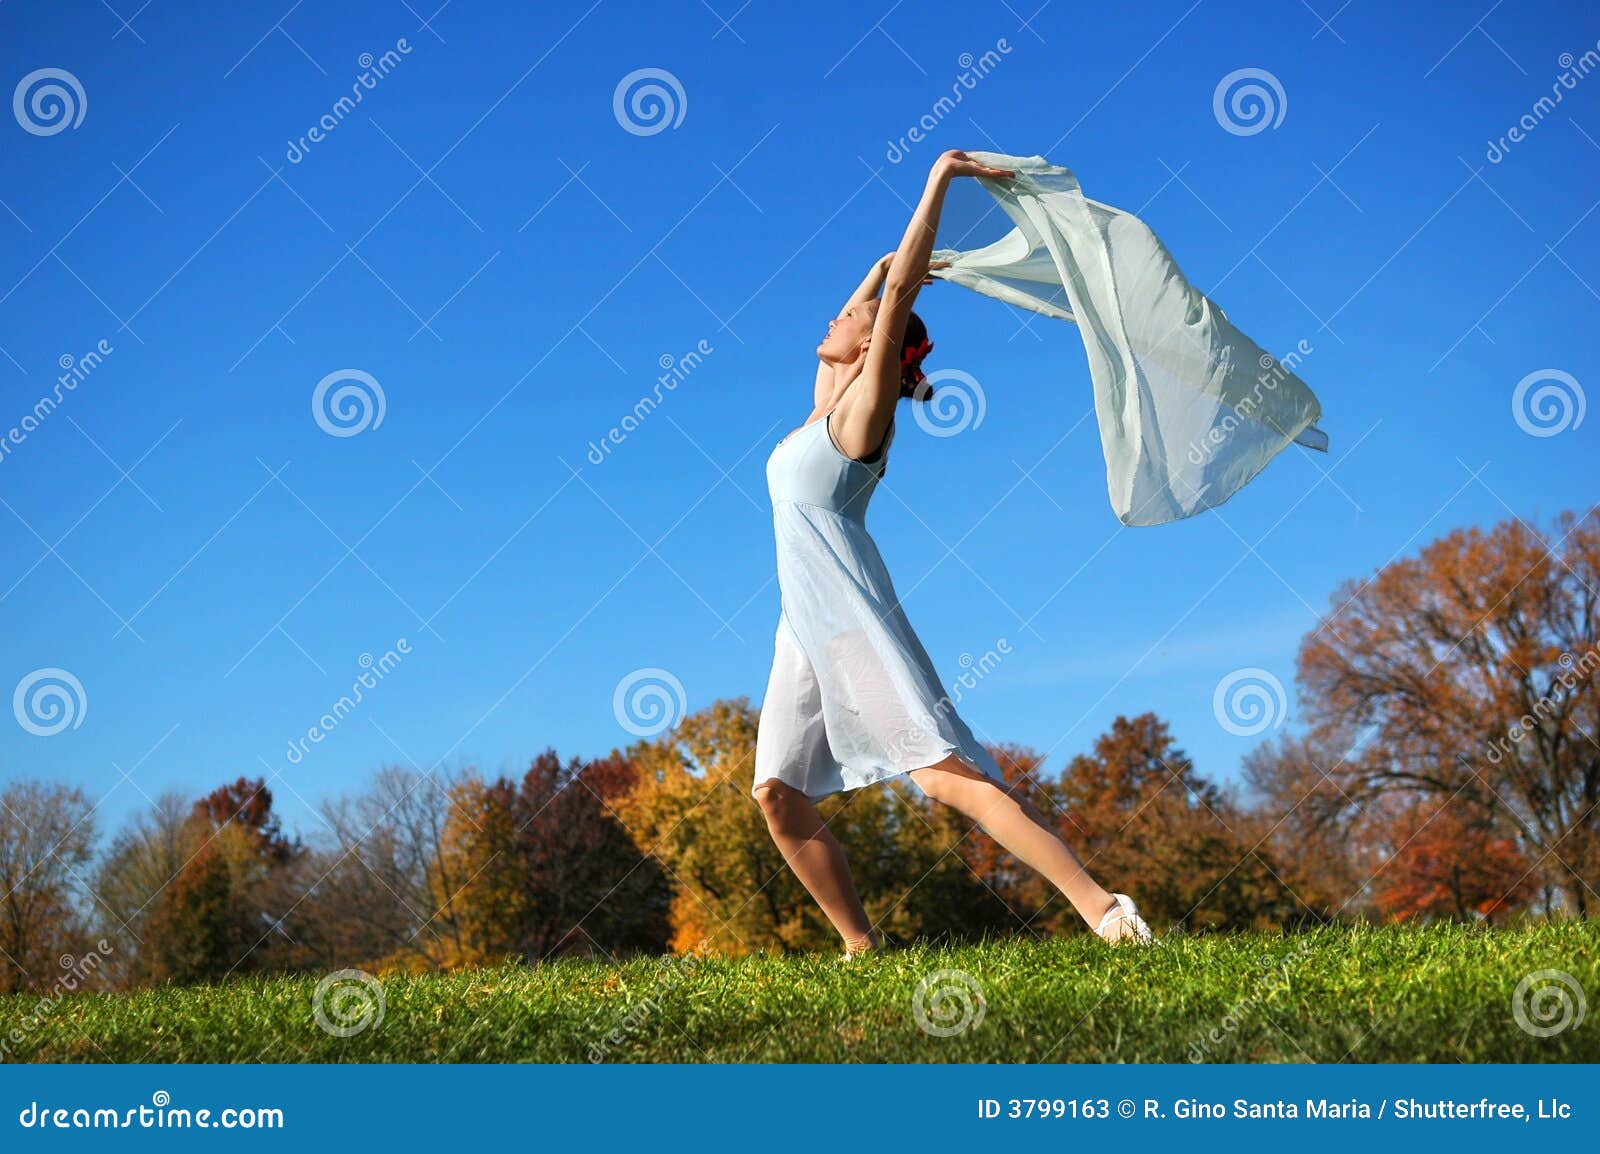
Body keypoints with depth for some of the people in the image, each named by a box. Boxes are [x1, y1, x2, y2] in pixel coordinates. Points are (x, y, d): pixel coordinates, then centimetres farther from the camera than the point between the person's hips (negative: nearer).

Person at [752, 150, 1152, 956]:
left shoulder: (862, 409, -3)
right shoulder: (826, 401, 18)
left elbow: (896, 297, -11)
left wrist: (938, 185, -8)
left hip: (857, 625, -9)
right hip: (805, 631, 9)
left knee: (946, 773, -19)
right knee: (776, 791, -1)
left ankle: (1101, 907, -24)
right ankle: (861, 947, 3)